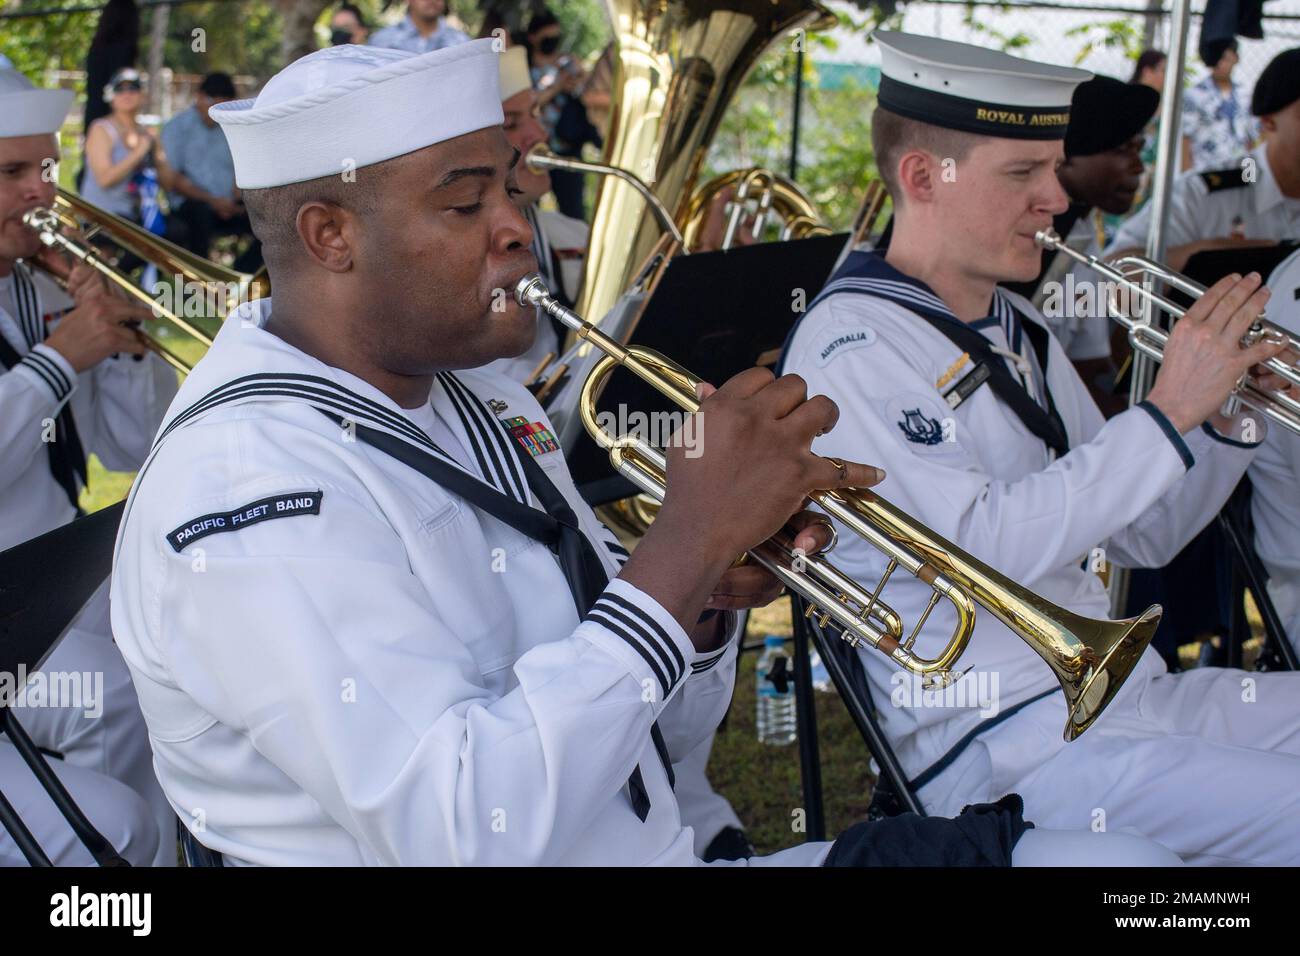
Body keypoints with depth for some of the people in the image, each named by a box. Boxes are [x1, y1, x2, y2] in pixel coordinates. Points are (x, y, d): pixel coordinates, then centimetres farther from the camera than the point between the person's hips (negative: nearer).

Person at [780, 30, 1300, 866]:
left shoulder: (1018, 331, 15)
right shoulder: (849, 345, -12)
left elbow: (1141, 538, 17)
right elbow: (983, 548, -24)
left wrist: (1225, 407, 0)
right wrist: (1169, 411, -20)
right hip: (1001, 741, -9)